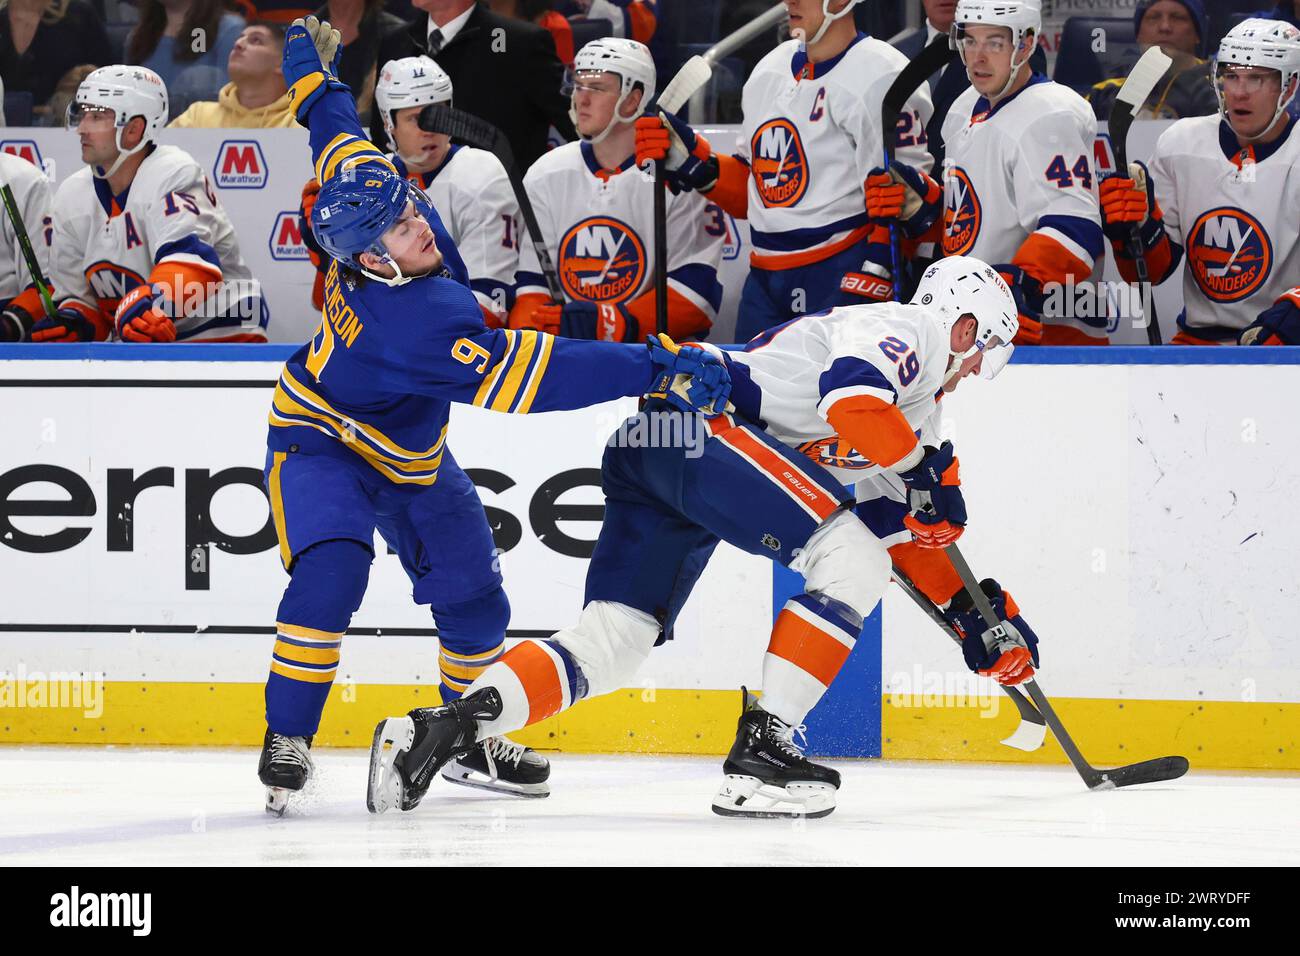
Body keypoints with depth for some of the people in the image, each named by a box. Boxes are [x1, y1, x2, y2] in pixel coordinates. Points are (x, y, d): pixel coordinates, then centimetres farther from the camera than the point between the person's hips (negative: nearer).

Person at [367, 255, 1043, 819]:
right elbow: (853, 398, -21)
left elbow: (920, 532, 34)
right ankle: (760, 751, -17)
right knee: (853, 560, -13)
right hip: (701, 420, -10)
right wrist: (926, 475, -7)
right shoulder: (904, 327, 0)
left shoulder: (916, 412, 30)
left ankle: (442, 727, -7)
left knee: (609, 644, 4)